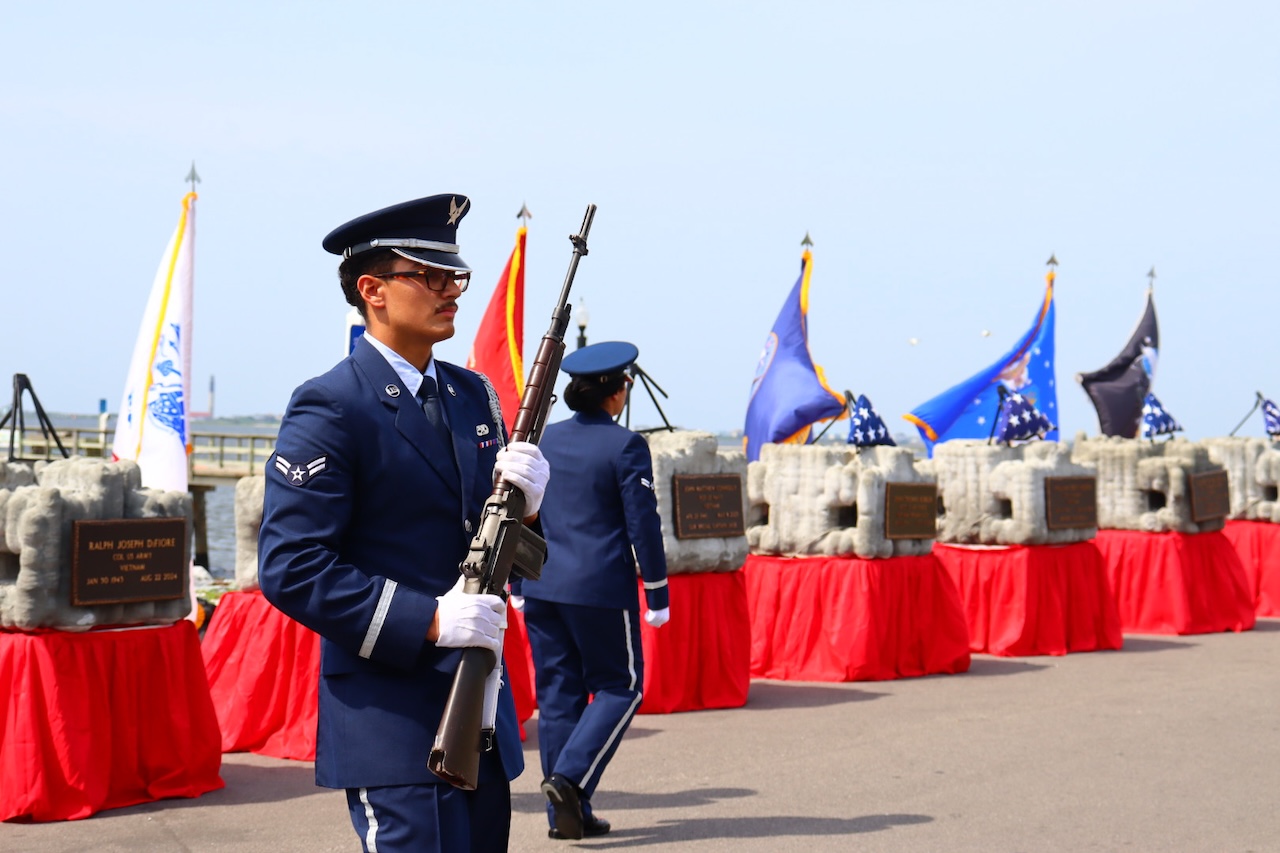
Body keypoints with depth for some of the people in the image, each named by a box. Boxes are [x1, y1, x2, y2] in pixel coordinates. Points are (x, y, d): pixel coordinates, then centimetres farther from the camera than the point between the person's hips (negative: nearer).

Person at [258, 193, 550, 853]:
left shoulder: (473, 395, 14)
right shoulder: (328, 409, -10)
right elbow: (290, 569, -17)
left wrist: (526, 497, -5)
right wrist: (429, 620, -22)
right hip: (391, 721, -8)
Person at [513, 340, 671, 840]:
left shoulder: (544, 440, 7)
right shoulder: (625, 446, -9)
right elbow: (643, 526, -9)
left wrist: (518, 586, 20)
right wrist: (657, 595, -2)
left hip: (542, 586, 5)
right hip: (601, 587, -5)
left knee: (556, 691, 10)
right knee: (619, 686, 9)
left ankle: (564, 812, 11)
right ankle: (570, 777, -9)